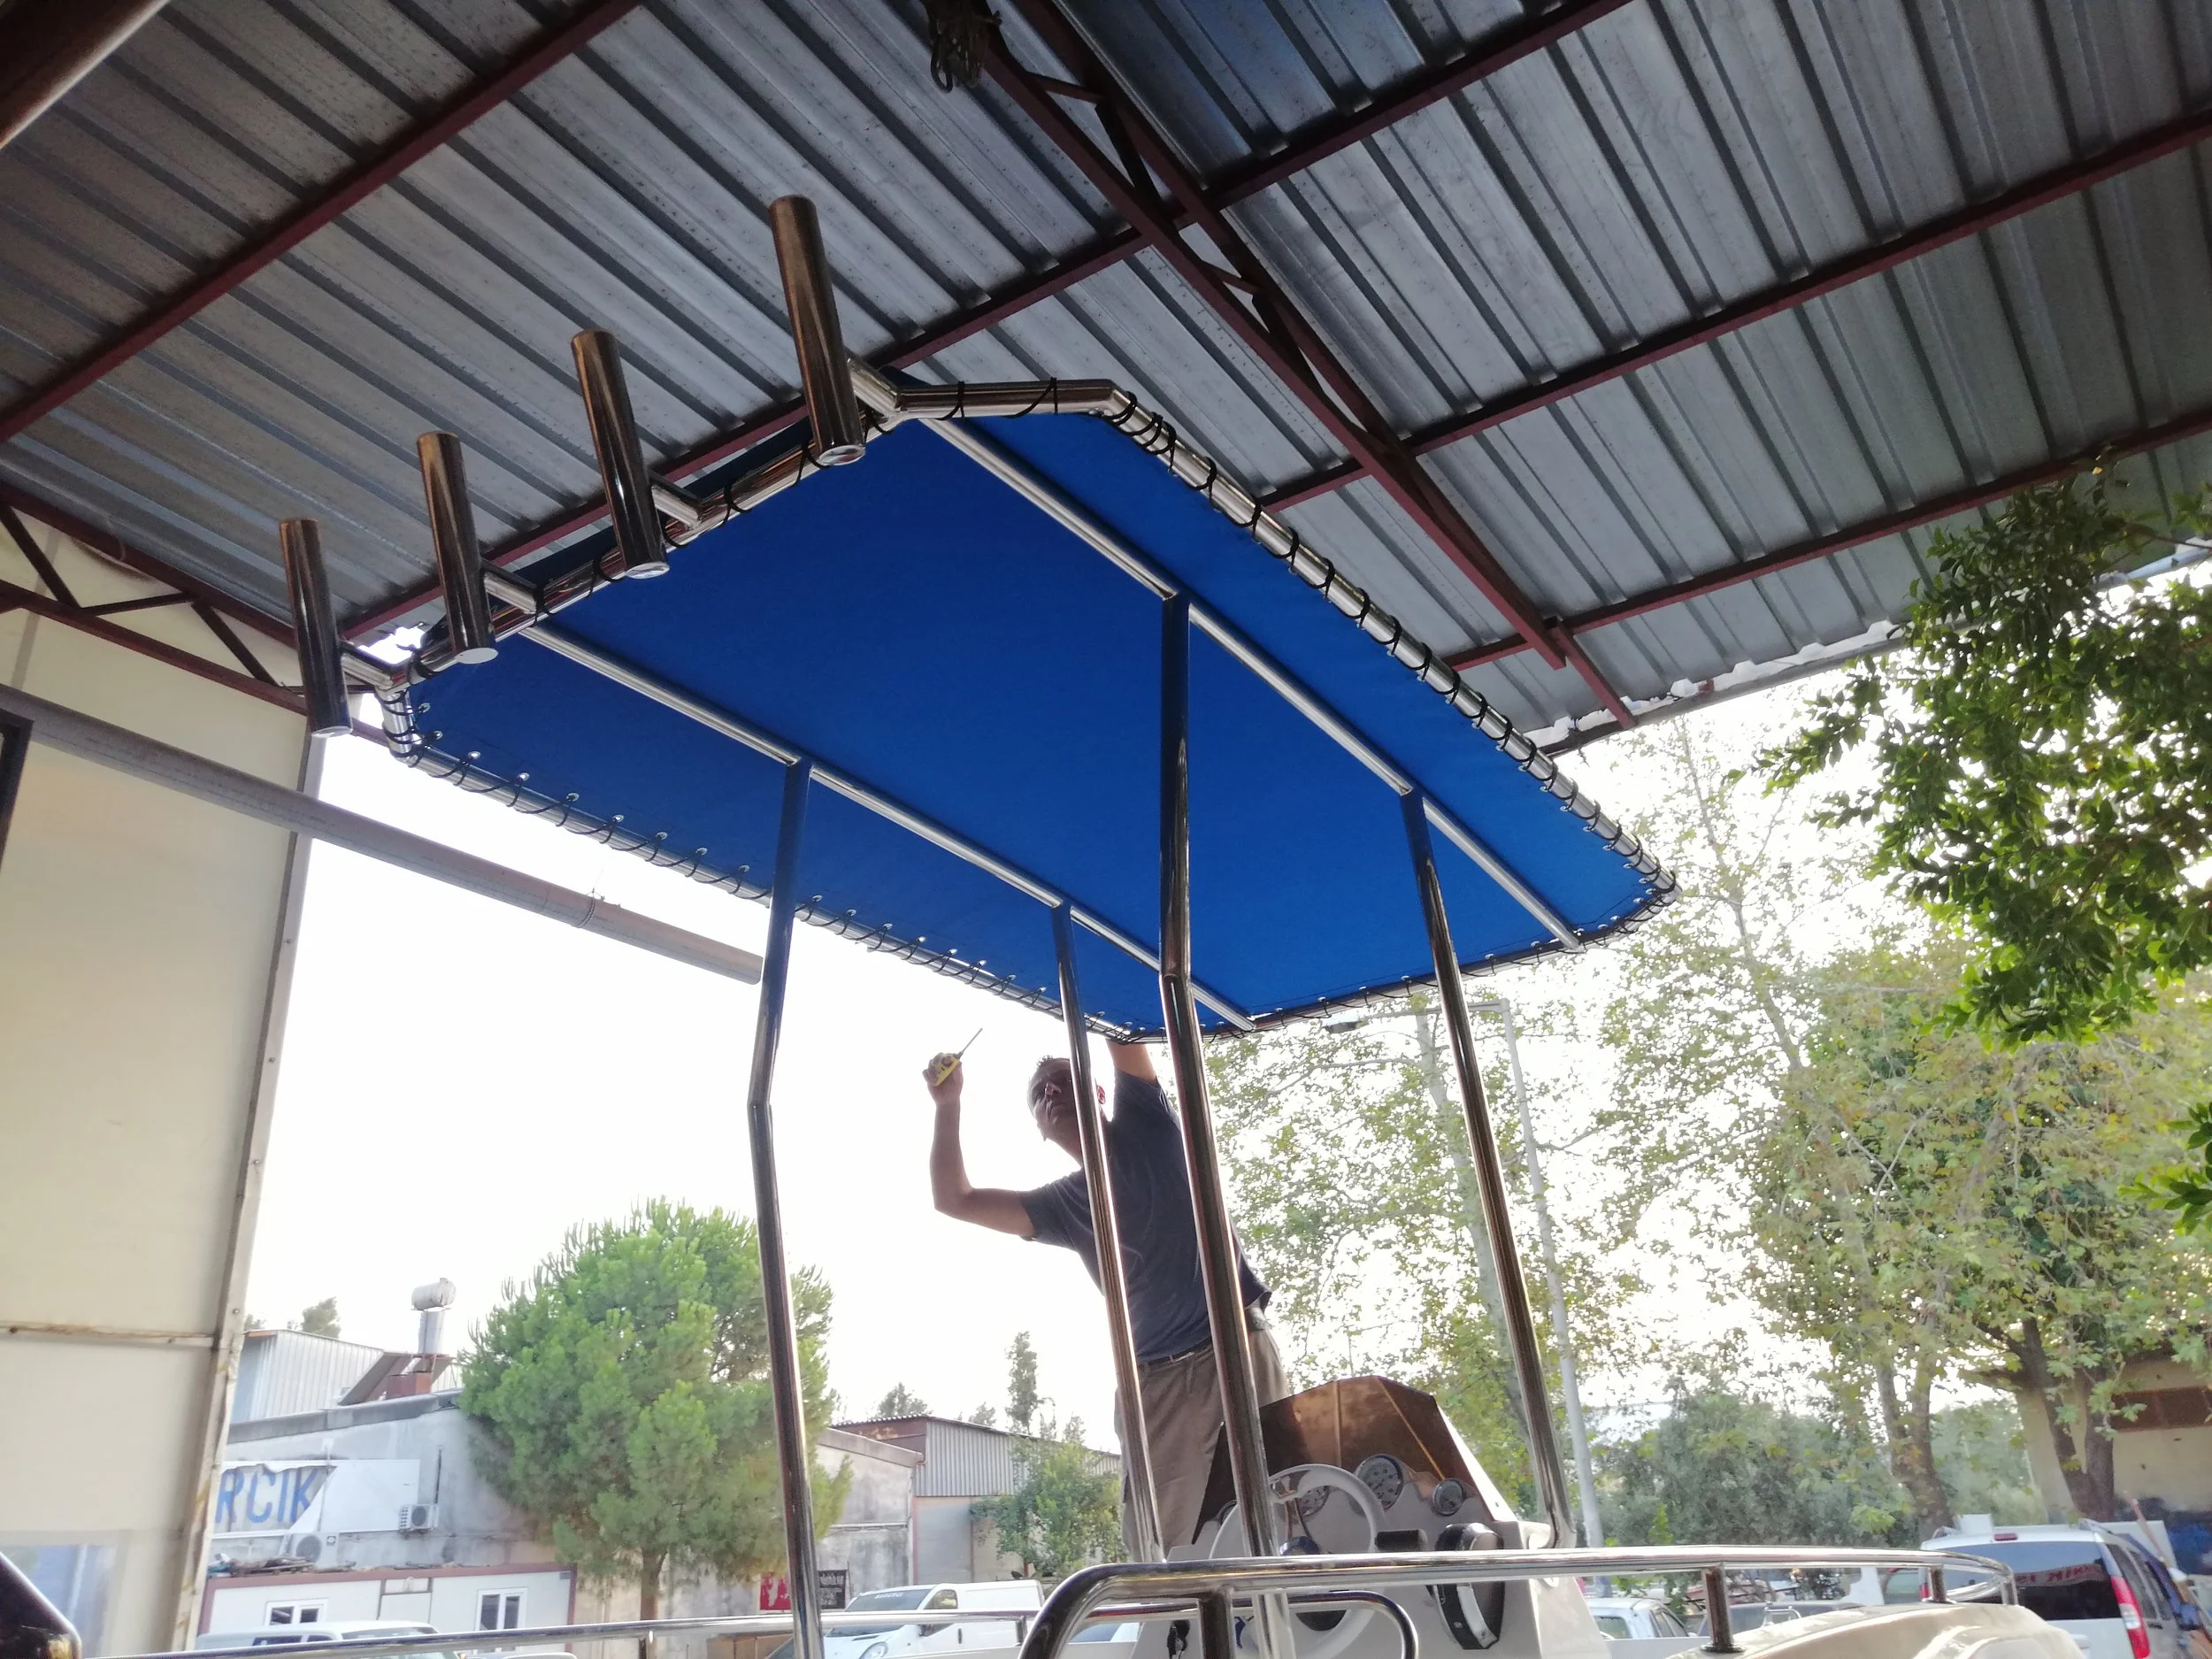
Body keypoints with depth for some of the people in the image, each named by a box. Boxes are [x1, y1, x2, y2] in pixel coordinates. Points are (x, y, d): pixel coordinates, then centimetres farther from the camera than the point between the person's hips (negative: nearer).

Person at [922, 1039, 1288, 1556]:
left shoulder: (1145, 1125, 9)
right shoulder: (1063, 1205, 16)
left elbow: (1124, 1038, 1)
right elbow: (954, 1199, 16)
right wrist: (948, 1105, 11)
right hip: (1155, 1382, 4)